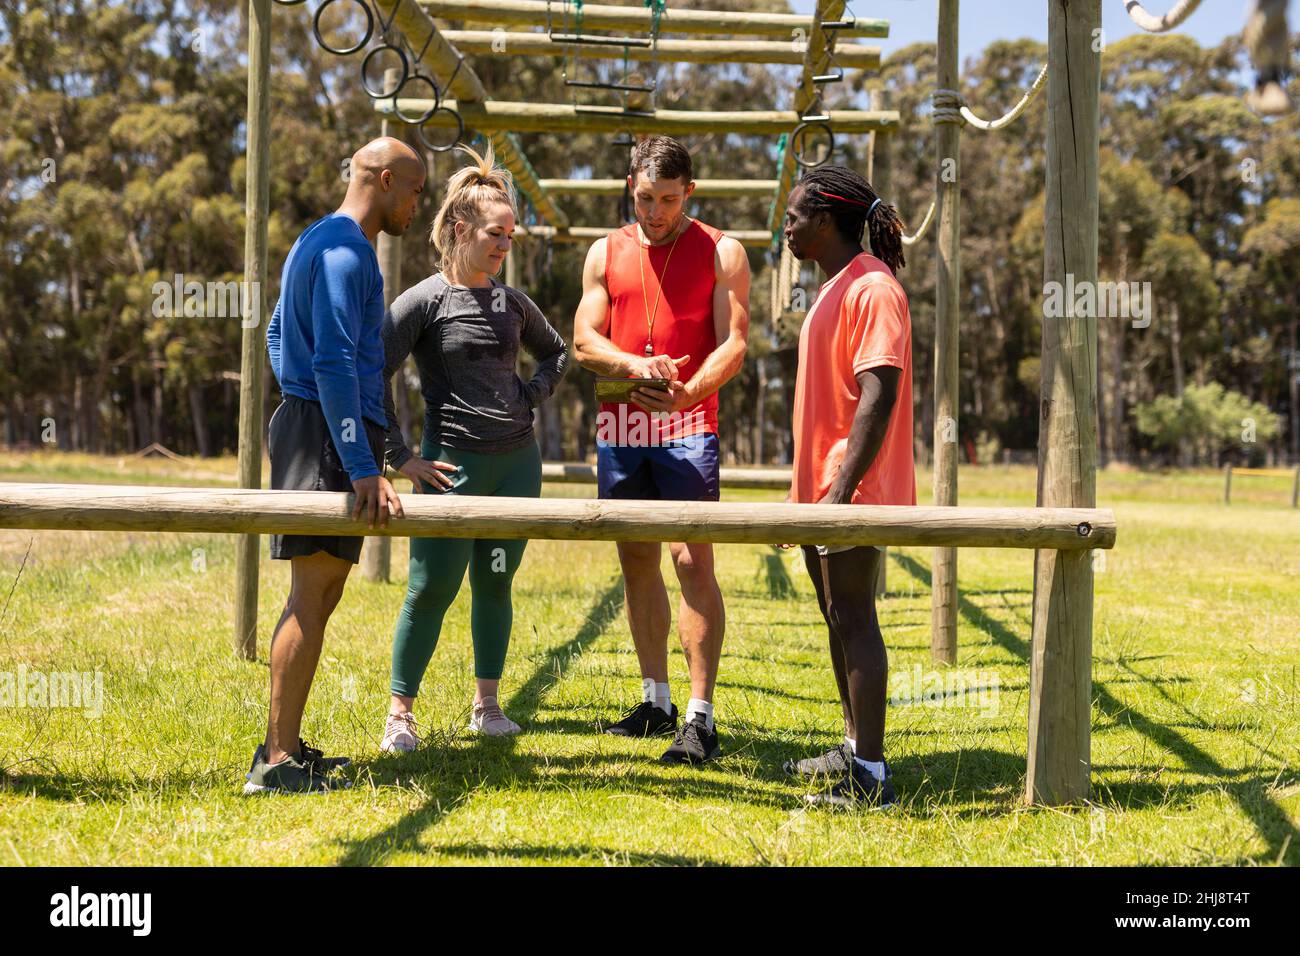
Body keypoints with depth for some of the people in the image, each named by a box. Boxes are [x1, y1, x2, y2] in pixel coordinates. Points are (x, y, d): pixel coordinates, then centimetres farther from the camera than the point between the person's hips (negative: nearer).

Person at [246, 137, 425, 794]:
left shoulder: (317, 242, 20)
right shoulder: (345, 251, -13)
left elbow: (278, 334, 30)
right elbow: (333, 364, -21)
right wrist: (363, 468, -24)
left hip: (305, 424, 11)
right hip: (331, 436, -11)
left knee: (318, 593, 13)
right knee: (313, 592, -10)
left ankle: (281, 746, 18)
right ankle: (279, 761, -10)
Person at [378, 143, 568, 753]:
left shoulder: (512, 302, 10)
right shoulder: (424, 301, -6)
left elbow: (556, 352, 28)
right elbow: (372, 376, -10)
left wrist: (531, 398, 11)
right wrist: (401, 458, -11)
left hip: (518, 460, 5)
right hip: (454, 464, -5)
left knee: (495, 584, 10)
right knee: (431, 589, -4)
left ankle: (487, 704, 21)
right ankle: (400, 713, 6)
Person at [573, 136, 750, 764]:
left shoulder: (721, 253, 2)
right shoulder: (606, 253, 12)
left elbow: (733, 344, -6)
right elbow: (584, 341, 6)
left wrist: (688, 391, -25)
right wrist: (635, 364, -15)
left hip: (687, 429, -5)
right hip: (619, 428, 5)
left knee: (692, 560, -13)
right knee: (636, 564, 11)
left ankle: (700, 718, -12)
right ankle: (655, 702, 23)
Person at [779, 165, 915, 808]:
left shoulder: (872, 289, -15)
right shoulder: (834, 290, 17)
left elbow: (878, 398, -22)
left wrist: (841, 489, -26)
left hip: (852, 491, -10)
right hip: (822, 490, 10)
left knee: (853, 619, -10)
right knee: (837, 618, 16)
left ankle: (870, 777, -7)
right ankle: (854, 749, 28)